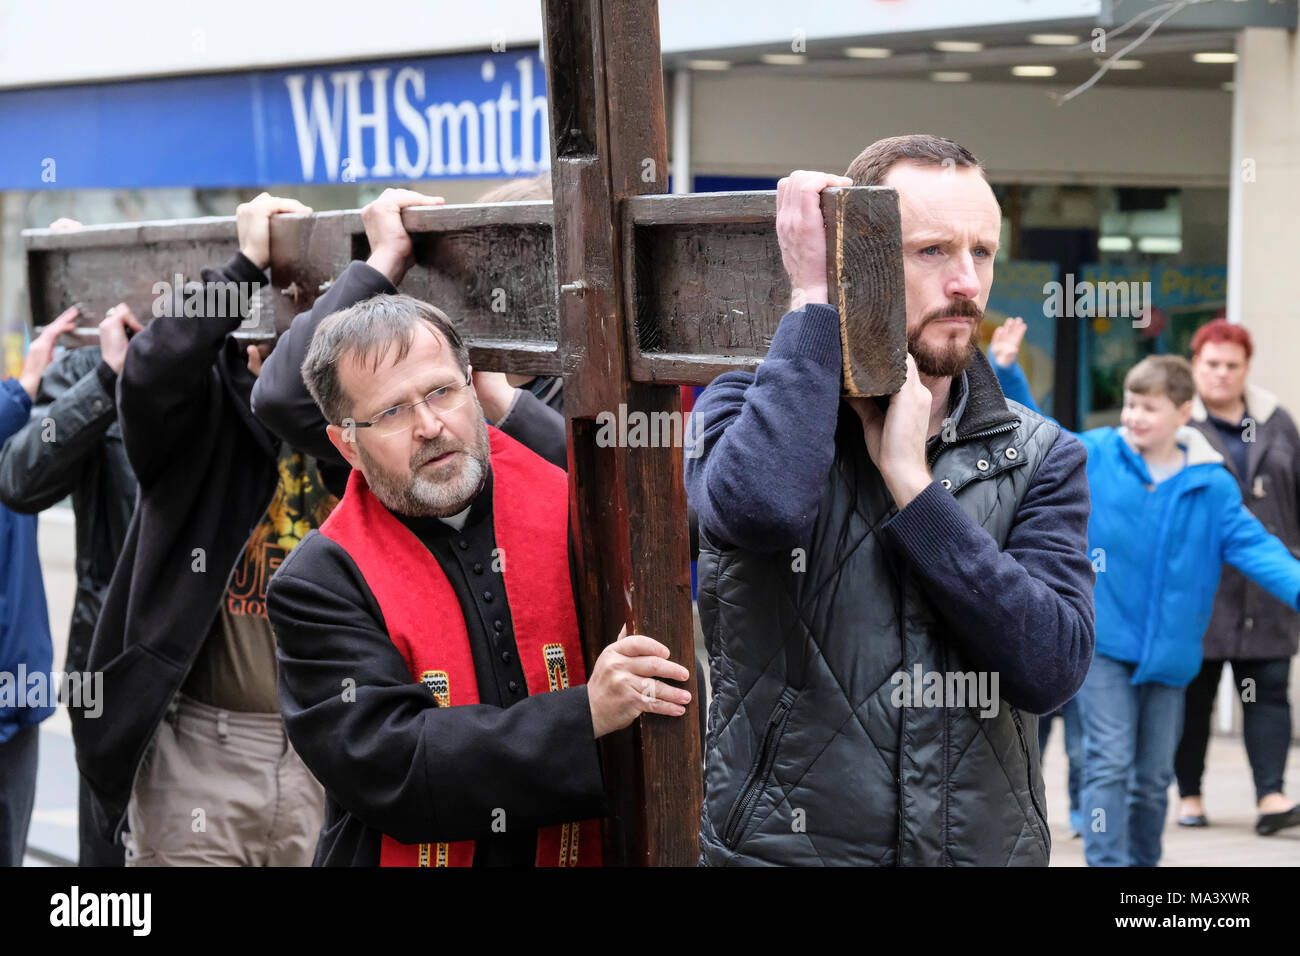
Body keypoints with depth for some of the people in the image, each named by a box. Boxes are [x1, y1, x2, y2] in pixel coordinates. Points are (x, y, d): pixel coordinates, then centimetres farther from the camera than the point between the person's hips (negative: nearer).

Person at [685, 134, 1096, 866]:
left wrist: (908, 476, -17)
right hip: (783, 842, -2)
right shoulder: (749, 406, -5)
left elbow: (1053, 668, -14)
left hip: (988, 845, 2)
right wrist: (814, 298, -19)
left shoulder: (1040, 458, 1)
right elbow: (762, 504, -29)